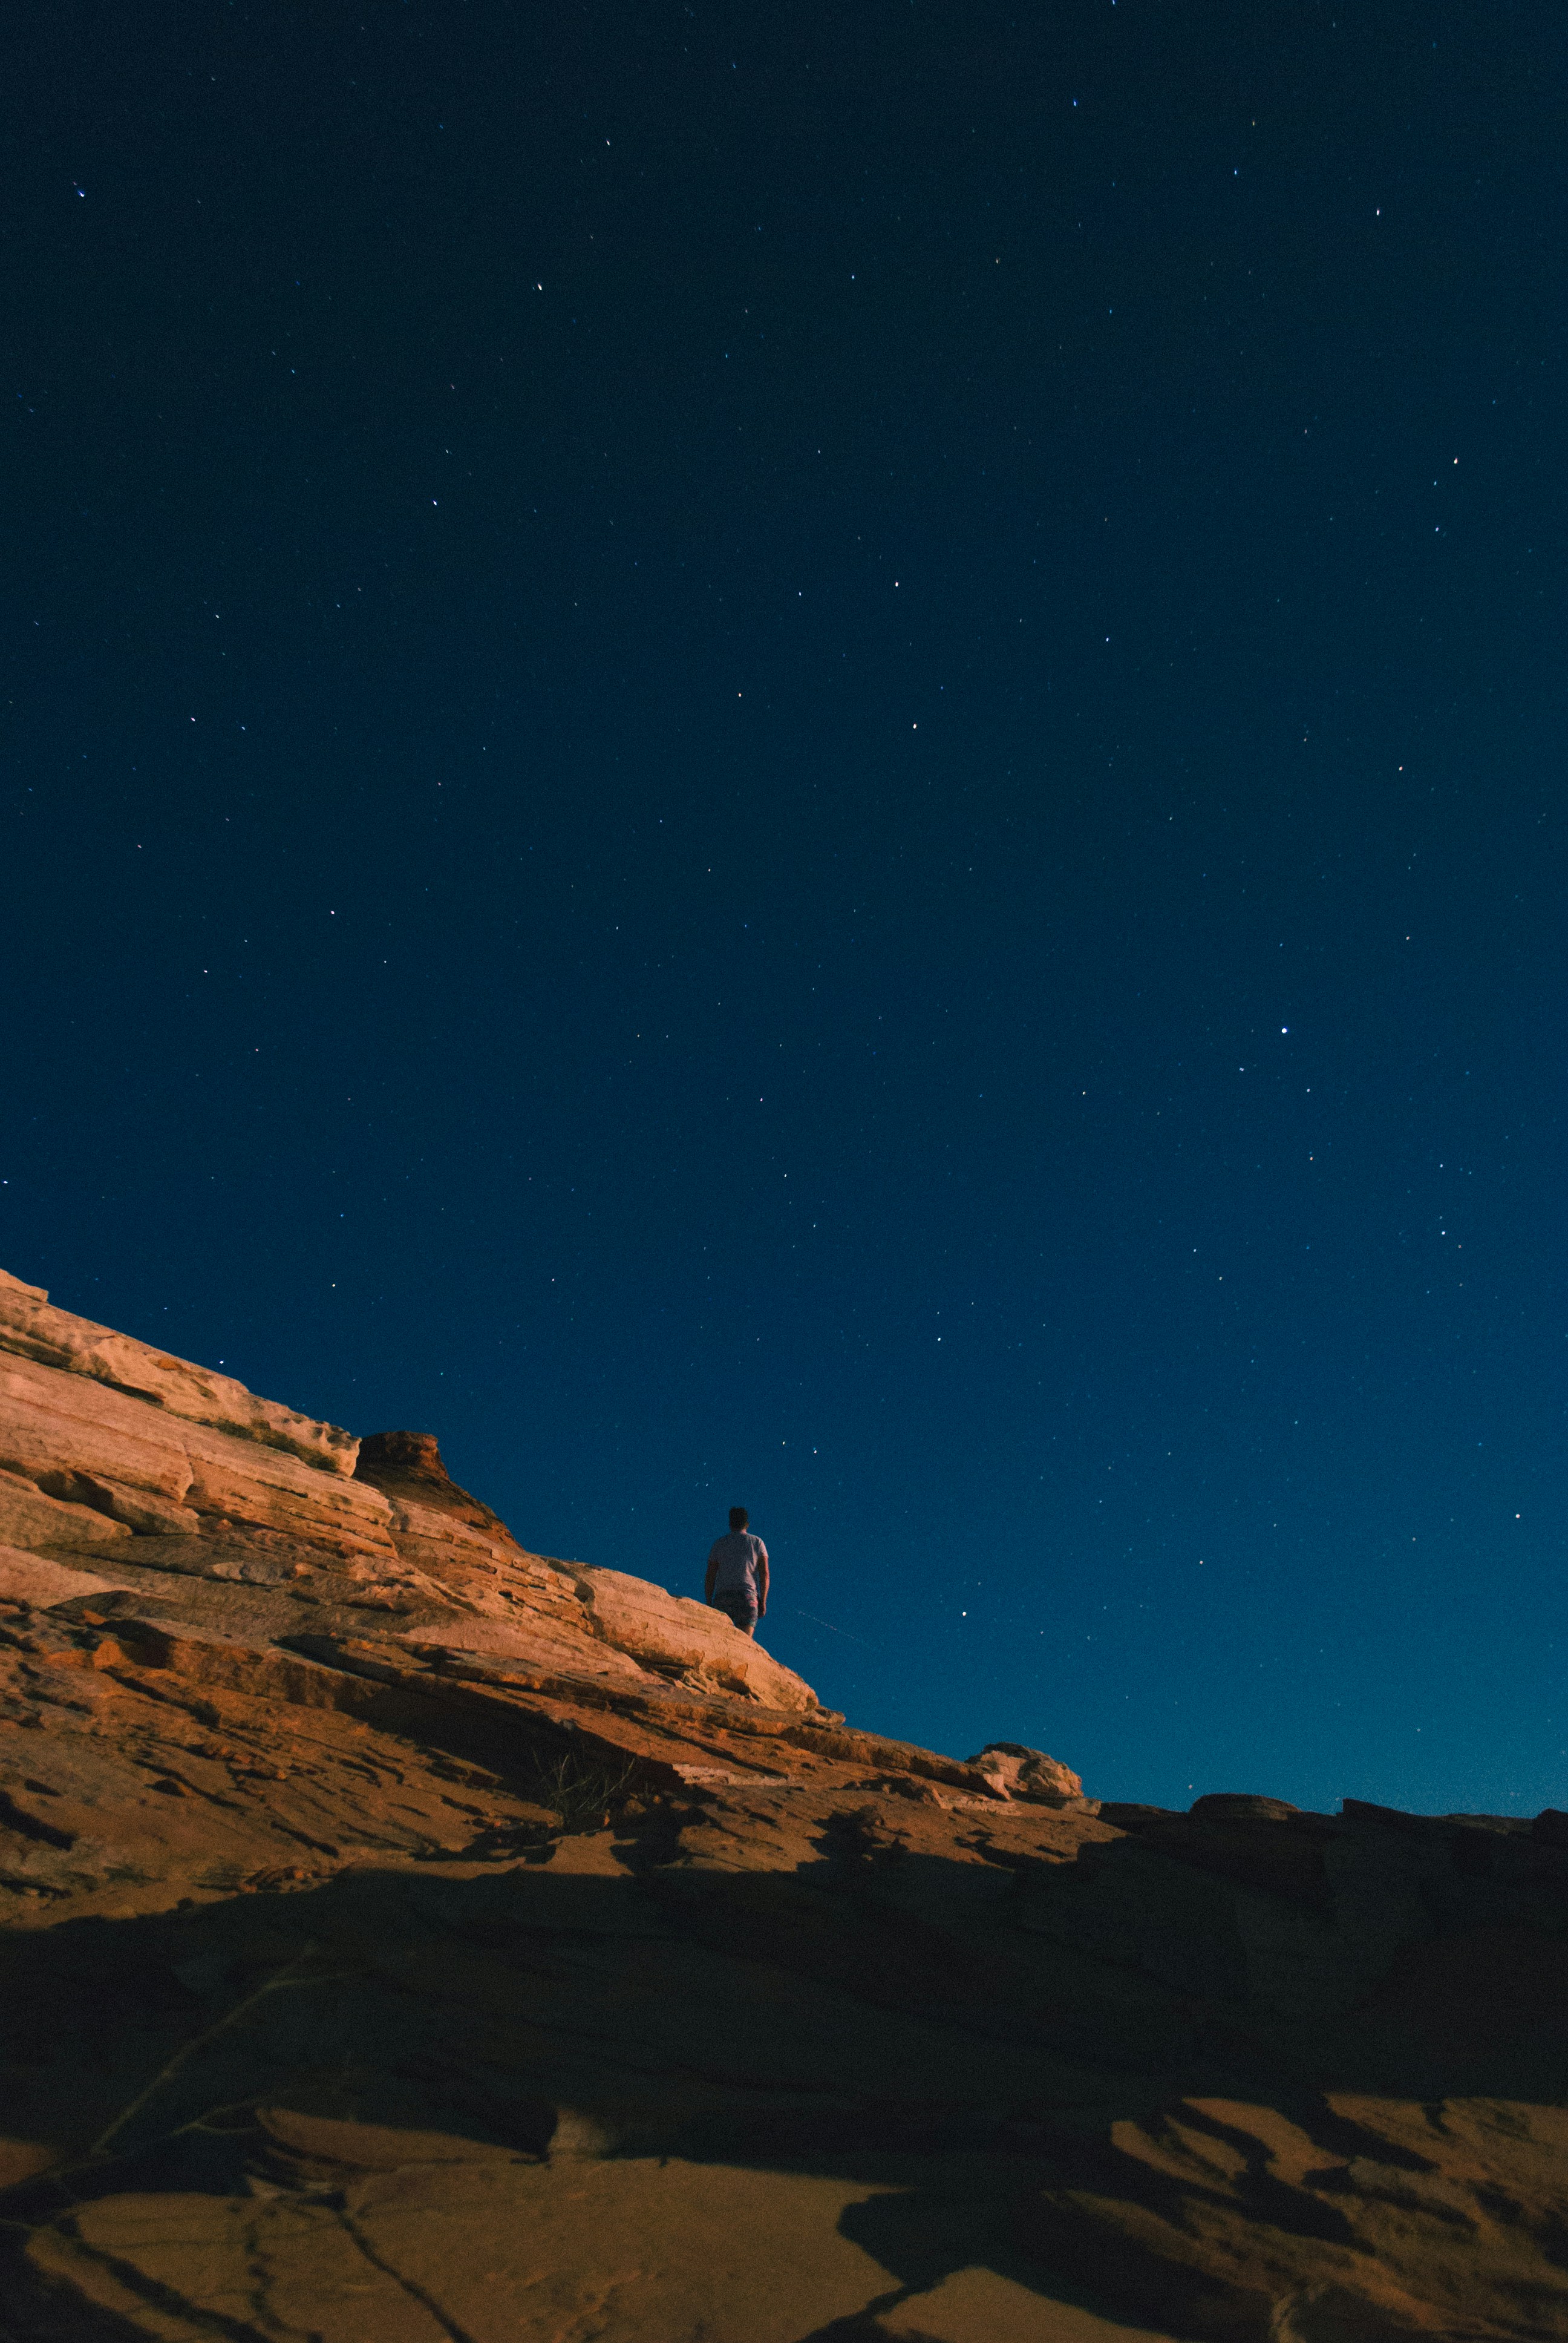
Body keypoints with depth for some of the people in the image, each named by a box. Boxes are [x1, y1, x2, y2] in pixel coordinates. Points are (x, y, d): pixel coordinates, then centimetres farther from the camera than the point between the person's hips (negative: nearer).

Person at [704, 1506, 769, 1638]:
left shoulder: (719, 1544, 15)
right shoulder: (757, 1543, 14)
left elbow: (710, 1577, 11)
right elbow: (764, 1574, 6)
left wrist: (709, 1605, 13)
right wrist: (763, 1602, 6)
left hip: (722, 1596, 0)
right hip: (747, 1596, 0)